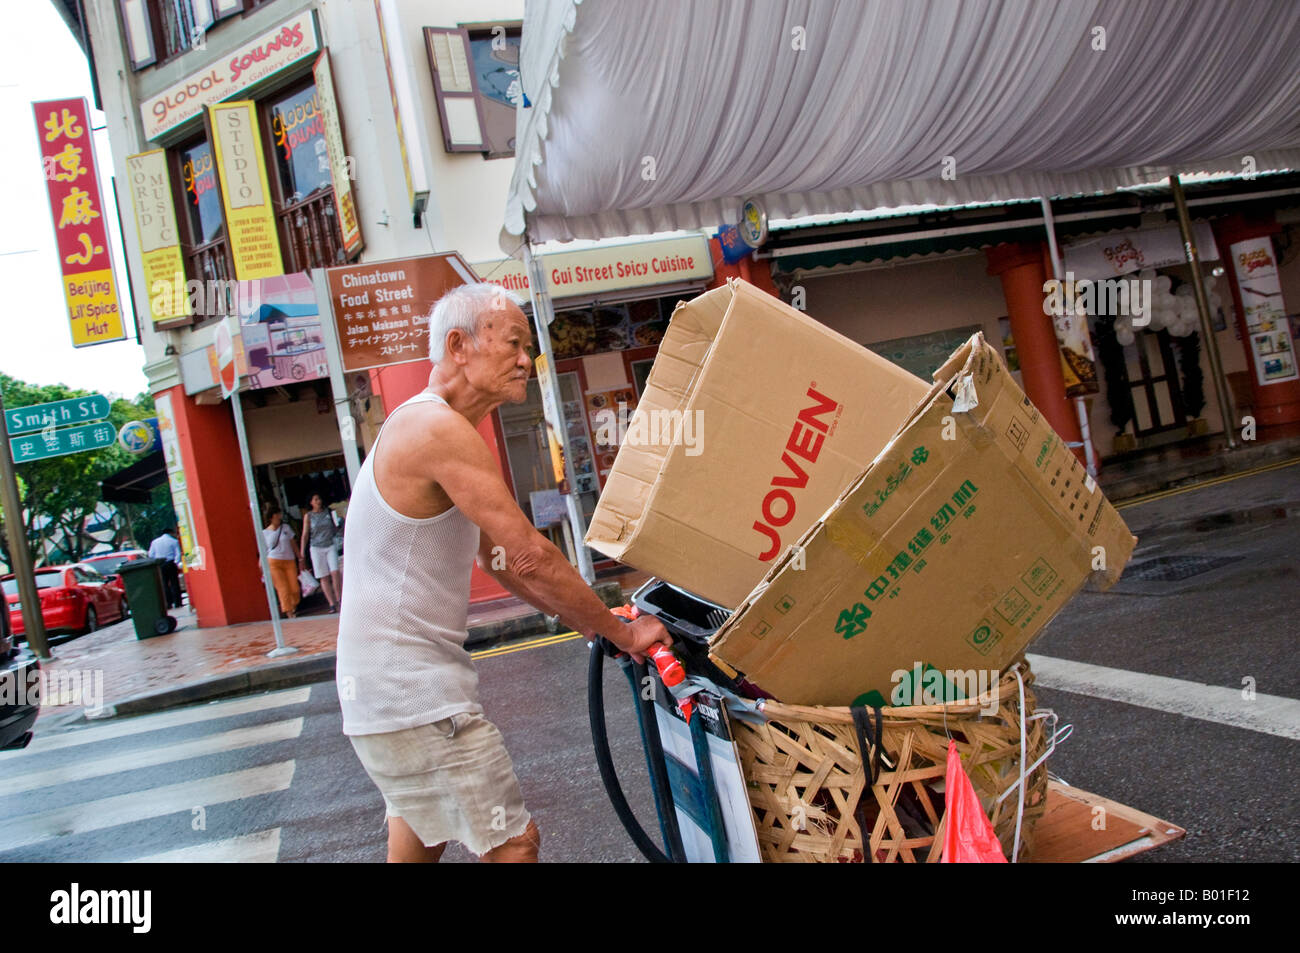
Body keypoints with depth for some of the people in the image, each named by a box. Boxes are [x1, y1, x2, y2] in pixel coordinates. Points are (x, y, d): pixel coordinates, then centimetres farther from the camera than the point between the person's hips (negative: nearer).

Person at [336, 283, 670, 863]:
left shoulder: (421, 425, 15)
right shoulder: (440, 428, -20)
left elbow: (498, 557, 16)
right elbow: (530, 557, -21)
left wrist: (588, 621, 10)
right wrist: (620, 632, -10)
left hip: (386, 685, 11)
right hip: (411, 691, -11)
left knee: (422, 831, 25)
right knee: (513, 842, -4)